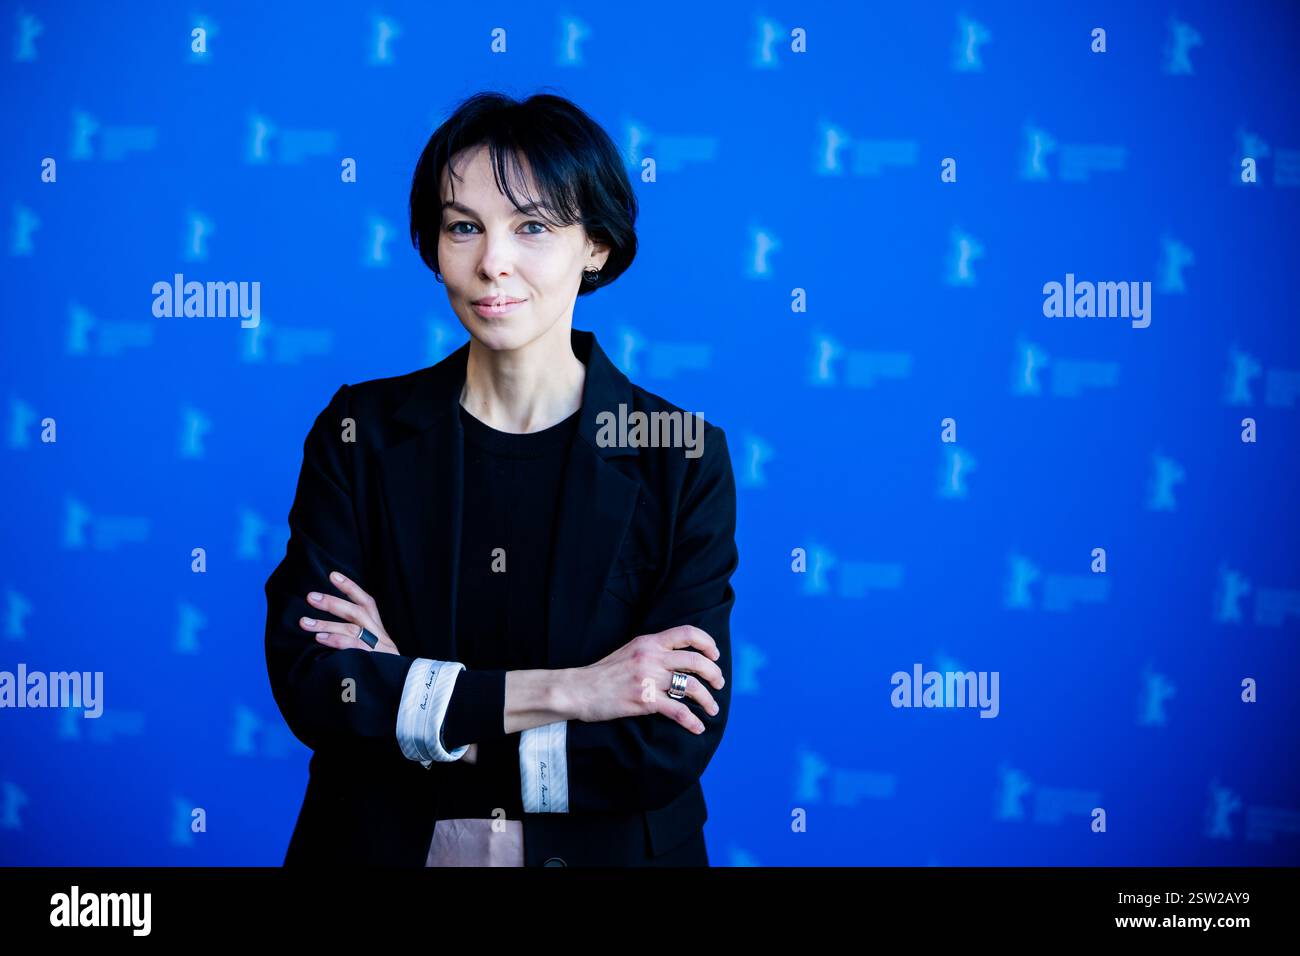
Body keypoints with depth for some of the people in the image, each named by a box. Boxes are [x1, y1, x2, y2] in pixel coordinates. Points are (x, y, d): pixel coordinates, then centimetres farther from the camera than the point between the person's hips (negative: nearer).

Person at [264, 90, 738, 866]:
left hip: (604, 848, -1)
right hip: (378, 843, 1)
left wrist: (406, 698, -17)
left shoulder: (684, 458, -11)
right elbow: (305, 679, -15)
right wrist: (558, 692, -22)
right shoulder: (359, 431, -7)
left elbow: (674, 742, -17)